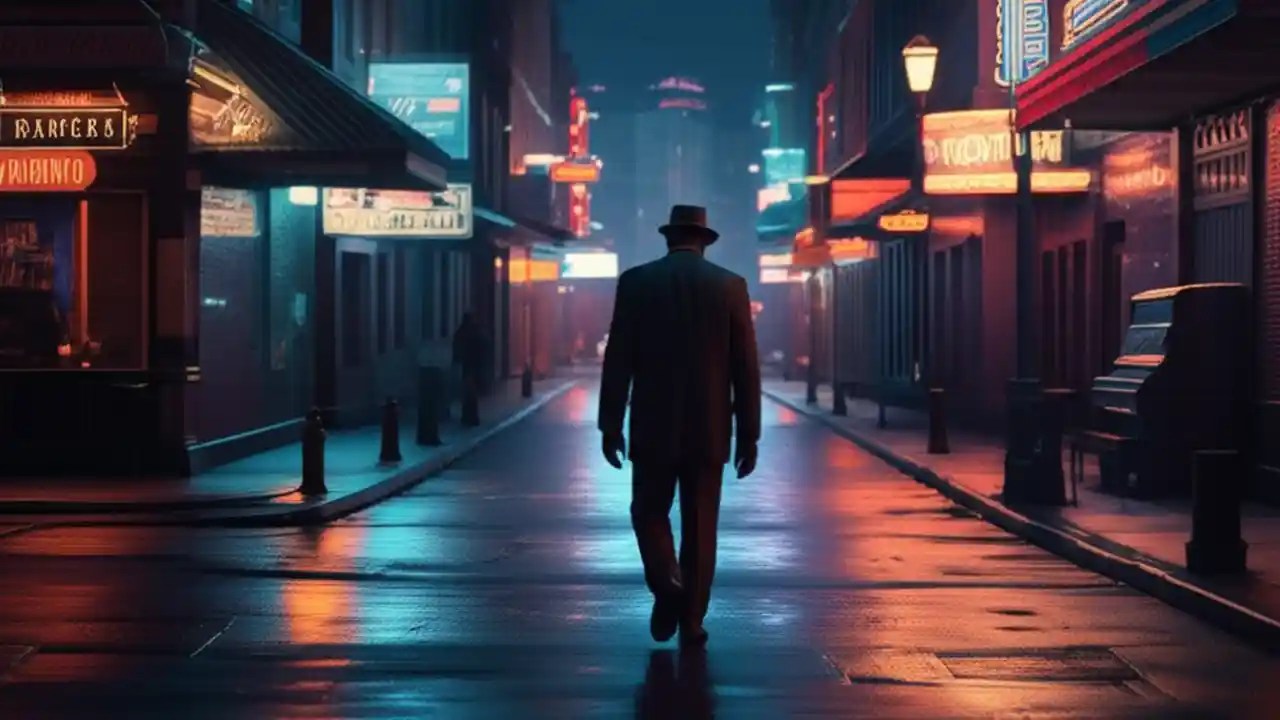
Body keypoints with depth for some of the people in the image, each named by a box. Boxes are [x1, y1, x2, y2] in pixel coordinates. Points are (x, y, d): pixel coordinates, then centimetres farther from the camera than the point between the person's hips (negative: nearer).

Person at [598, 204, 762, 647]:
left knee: (650, 512, 14)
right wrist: (749, 434, 5)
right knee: (700, 526, 9)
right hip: (709, 429, 1)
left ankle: (667, 583, -10)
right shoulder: (731, 286, 0)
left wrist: (610, 426, 1)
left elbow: (617, 360, -4)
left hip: (654, 427, -1)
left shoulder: (636, 281, -2)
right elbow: (746, 367, -1)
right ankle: (692, 622, 9)